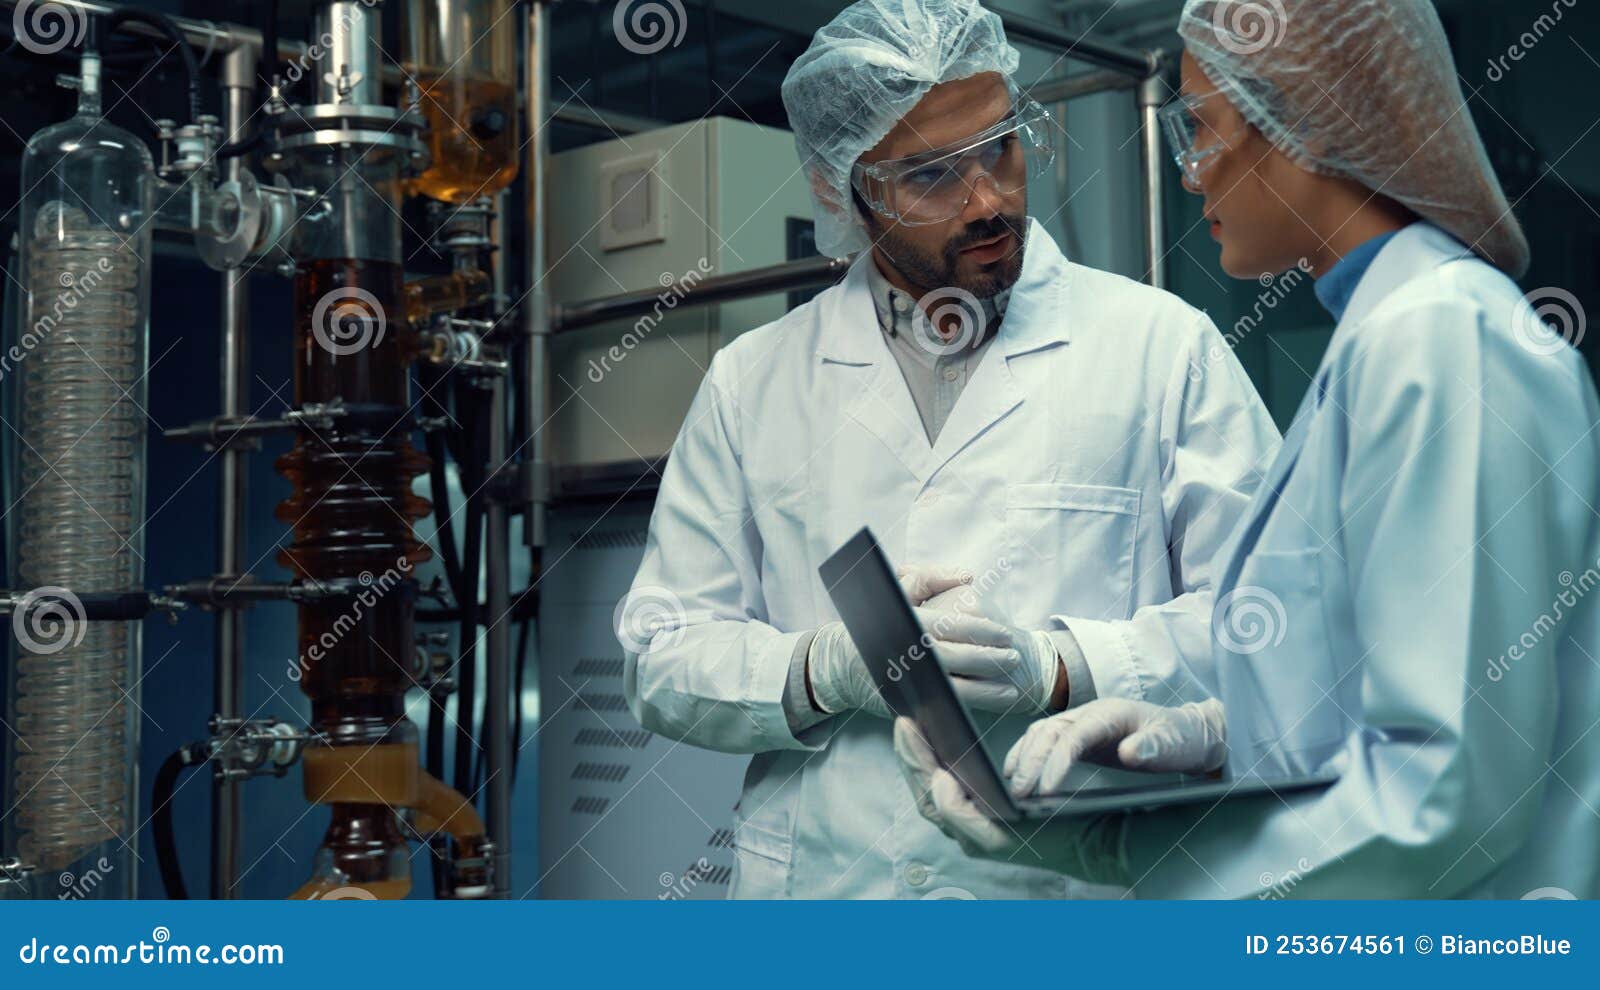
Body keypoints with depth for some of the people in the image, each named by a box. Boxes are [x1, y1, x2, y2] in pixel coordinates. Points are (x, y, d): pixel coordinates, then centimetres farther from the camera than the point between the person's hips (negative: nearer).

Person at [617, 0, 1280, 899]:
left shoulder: (1162, 343, 6)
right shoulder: (751, 381, 10)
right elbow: (661, 656, 9)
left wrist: (1063, 670, -12)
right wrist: (826, 670, -9)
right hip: (821, 877, 2)